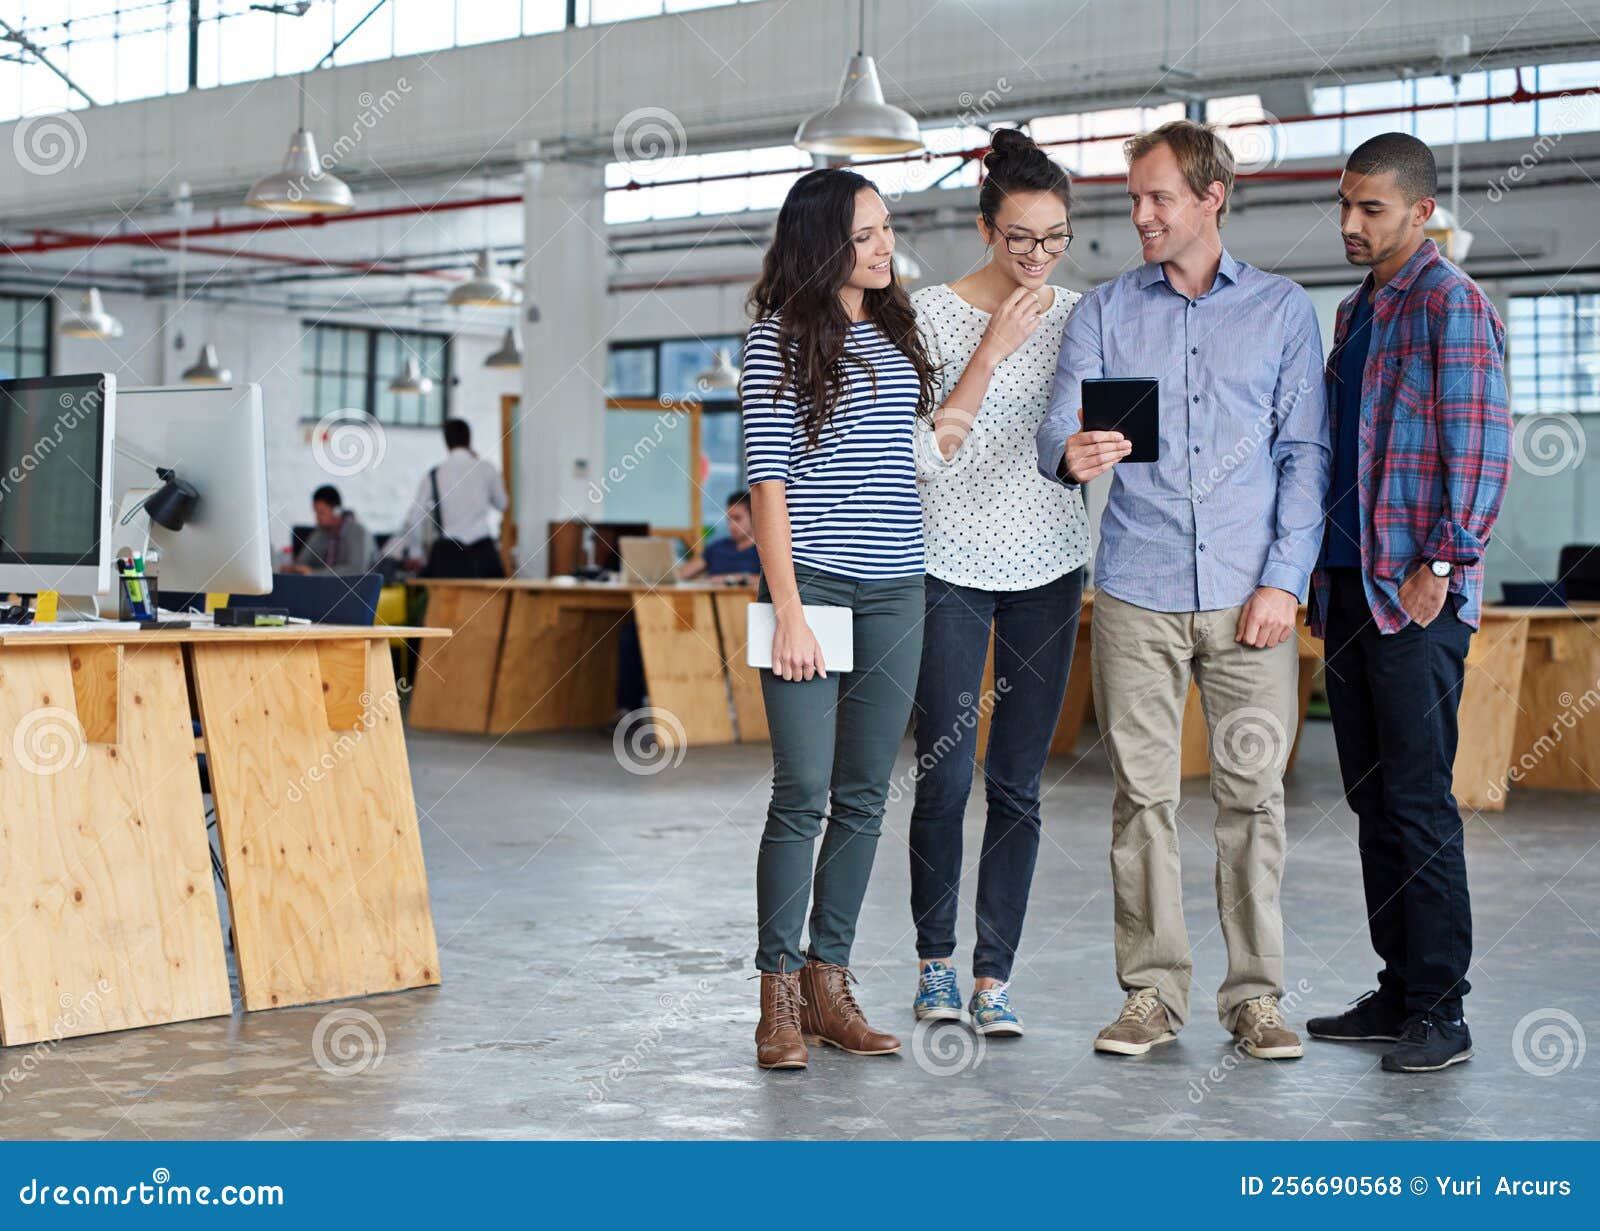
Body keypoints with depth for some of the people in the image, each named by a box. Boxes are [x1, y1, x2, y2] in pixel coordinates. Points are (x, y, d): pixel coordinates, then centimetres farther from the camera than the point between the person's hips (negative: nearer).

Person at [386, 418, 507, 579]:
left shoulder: (433, 475, 3)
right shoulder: (486, 469, 1)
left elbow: (413, 519, 5)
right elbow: (501, 505, 18)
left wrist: (415, 553, 21)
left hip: (447, 554, 0)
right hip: (482, 552, 0)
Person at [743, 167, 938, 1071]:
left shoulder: (897, 329, 15)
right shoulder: (780, 337, -3)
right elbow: (768, 478, -8)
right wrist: (788, 611, -13)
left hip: (897, 591, 6)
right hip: (814, 583, -6)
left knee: (864, 797, 7)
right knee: (803, 794, -7)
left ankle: (830, 984, 15)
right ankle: (780, 995, 2)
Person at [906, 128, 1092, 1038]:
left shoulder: (1078, 314, 7)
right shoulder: (935, 313, -5)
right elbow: (927, 450, -11)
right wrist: (992, 350, -15)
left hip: (1047, 567, 3)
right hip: (952, 565, -3)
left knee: (1019, 785, 2)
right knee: (944, 779, -2)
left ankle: (995, 974, 10)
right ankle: (936, 959, 17)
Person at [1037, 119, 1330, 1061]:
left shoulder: (1283, 309, 9)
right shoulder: (1104, 312, 11)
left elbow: (1305, 454, 5)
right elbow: (1059, 433, 2)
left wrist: (1285, 579, -5)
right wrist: (1073, 455, -23)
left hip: (1250, 593, -1)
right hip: (1137, 593, 1)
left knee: (1253, 791, 0)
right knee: (1143, 793, 1)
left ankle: (1257, 995, 9)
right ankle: (1153, 992, 10)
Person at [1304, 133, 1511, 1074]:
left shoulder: (1451, 302, -8)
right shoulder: (1356, 312, 19)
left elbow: (1485, 446, -15)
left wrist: (1442, 564, -18)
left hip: (1416, 593, -9)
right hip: (1350, 588, 9)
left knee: (1419, 802, -7)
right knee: (1373, 799, 11)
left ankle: (1441, 1012, 0)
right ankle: (1398, 993, 19)